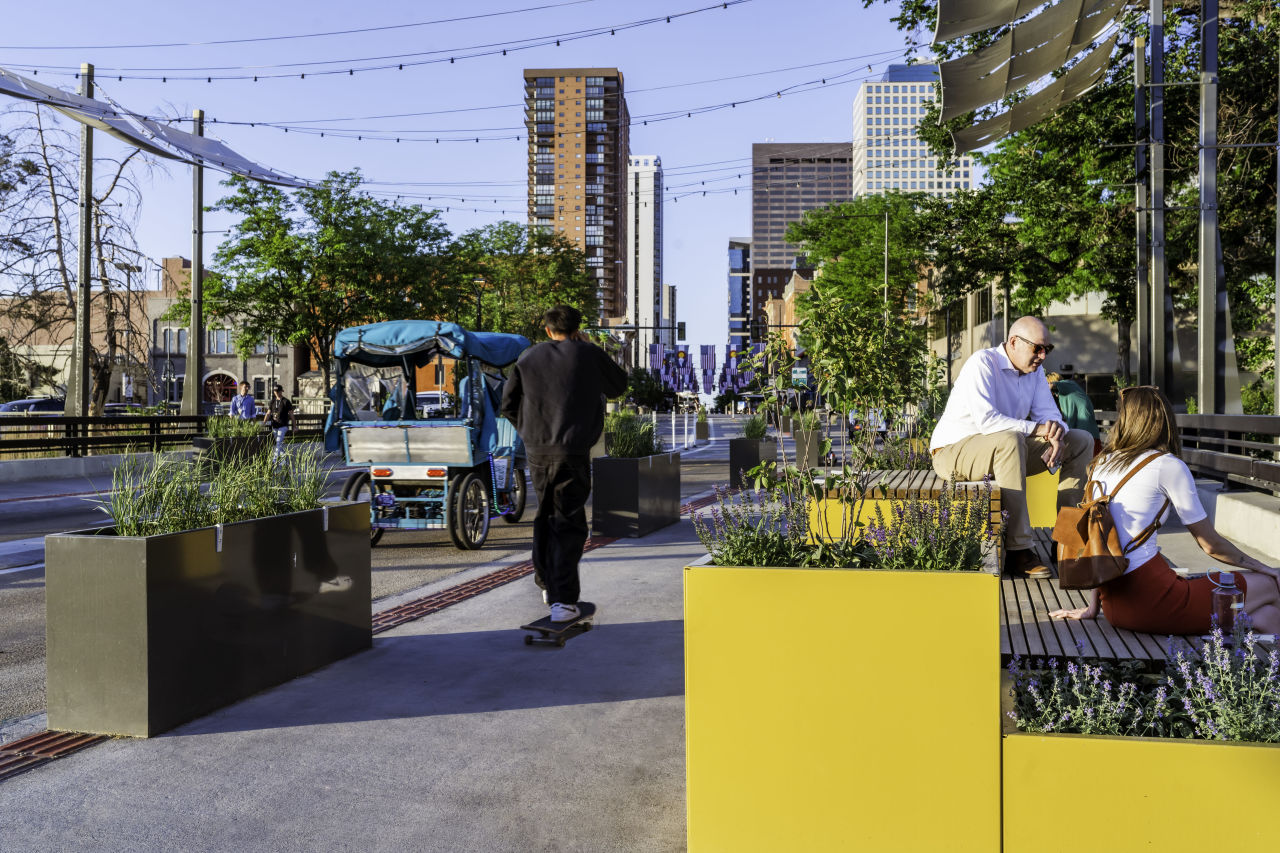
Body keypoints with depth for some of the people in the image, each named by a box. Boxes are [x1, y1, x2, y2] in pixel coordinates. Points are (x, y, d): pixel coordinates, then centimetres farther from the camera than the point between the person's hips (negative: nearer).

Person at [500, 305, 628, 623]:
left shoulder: (528, 358, 7)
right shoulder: (589, 355, -2)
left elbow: (508, 406, 9)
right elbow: (618, 385, 15)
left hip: (536, 453, 4)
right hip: (572, 453, -4)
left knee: (546, 516, 21)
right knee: (568, 524, -2)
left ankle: (547, 583, 34)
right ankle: (563, 600, -9)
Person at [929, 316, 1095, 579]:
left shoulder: (1034, 370, 7)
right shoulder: (982, 363, -18)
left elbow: (1049, 414, 3)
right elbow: (985, 419, -31)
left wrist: (1056, 437, -21)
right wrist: (1037, 429, -33)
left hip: (1002, 451, 9)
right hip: (954, 450, -8)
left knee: (1082, 441, 3)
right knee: (1010, 440, -41)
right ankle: (1018, 550, -39)